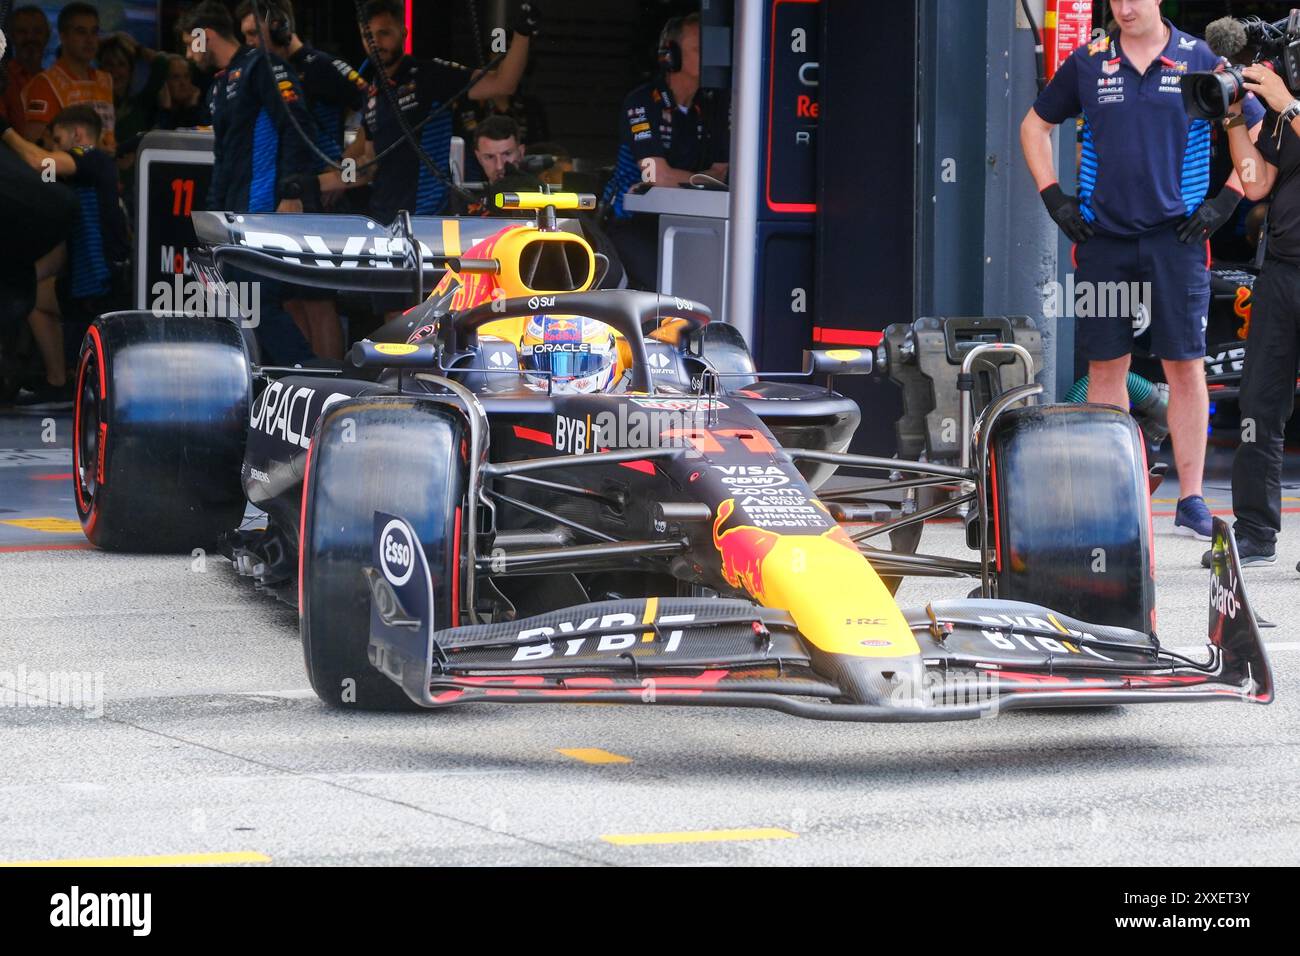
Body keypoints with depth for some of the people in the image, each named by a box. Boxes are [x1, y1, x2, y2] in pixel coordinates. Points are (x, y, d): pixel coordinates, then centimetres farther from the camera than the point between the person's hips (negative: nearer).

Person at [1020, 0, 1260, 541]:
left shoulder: (1200, 60, 3)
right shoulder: (1087, 64, 8)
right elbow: (1035, 126, 20)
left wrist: (1226, 199, 1)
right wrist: (1052, 196, 9)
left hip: (1176, 238, -2)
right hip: (1102, 237, 2)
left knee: (1185, 365, -5)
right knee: (1106, 365, 4)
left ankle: (1191, 498, -2)